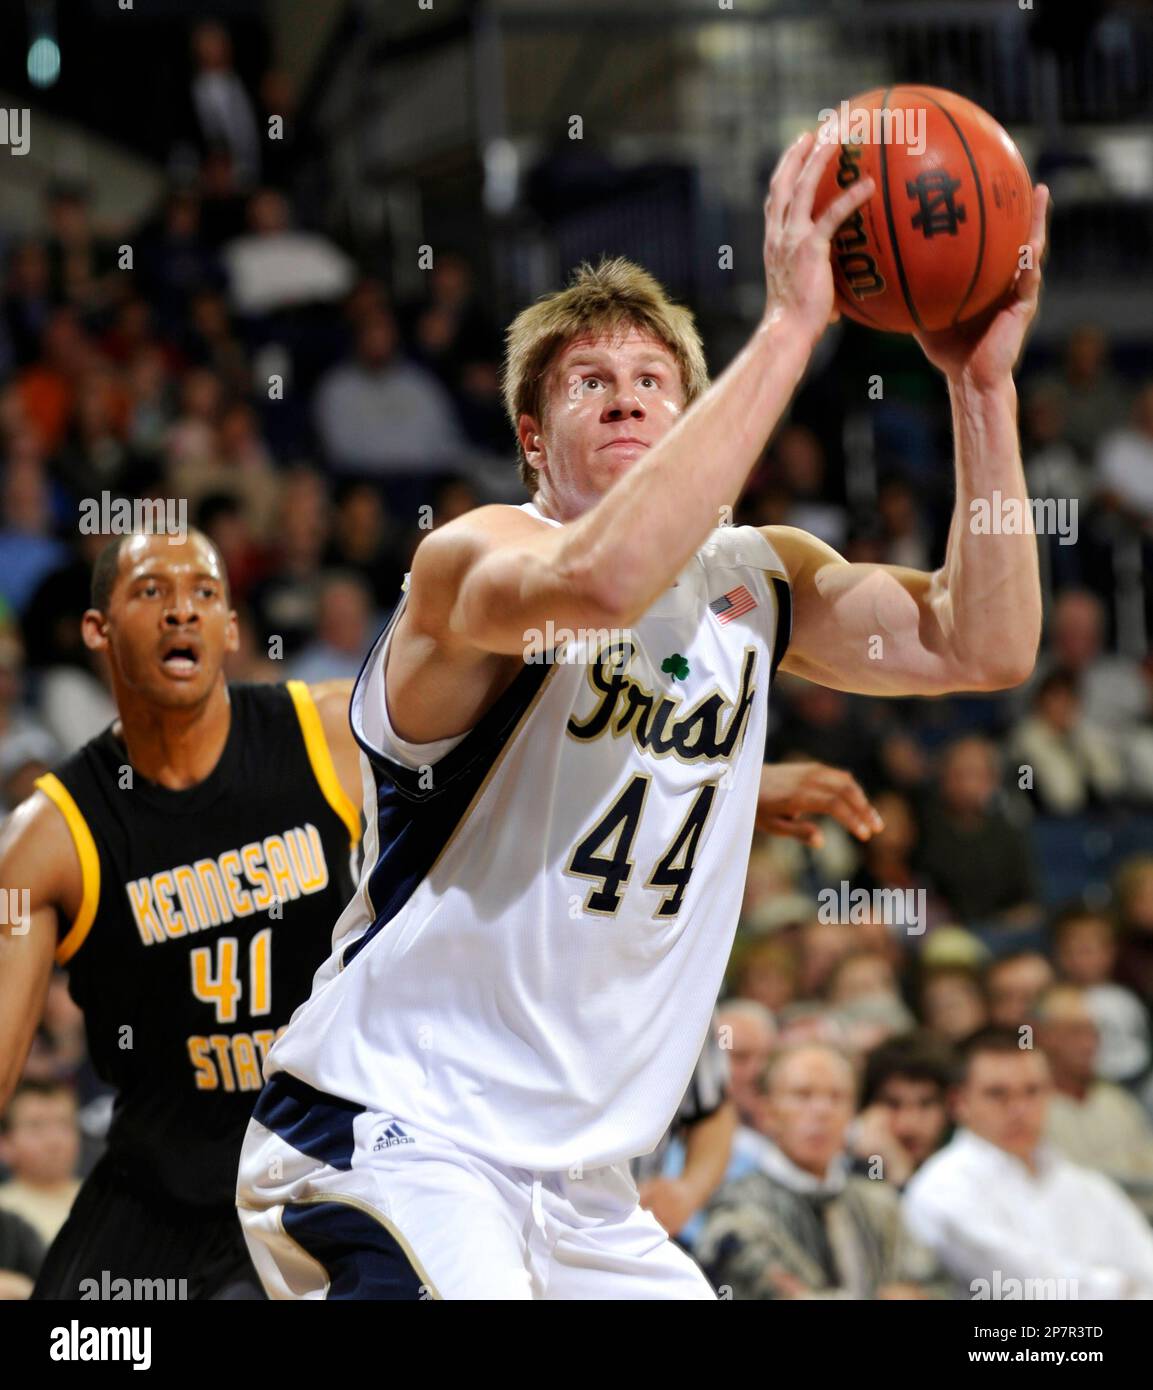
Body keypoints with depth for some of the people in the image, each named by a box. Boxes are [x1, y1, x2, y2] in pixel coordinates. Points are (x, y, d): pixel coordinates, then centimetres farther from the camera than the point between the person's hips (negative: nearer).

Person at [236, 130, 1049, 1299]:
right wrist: (788, 327, -33)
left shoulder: (752, 582, 11)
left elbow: (983, 645, 0)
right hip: (386, 1143, -8)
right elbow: (600, 579, -36)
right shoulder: (472, 556, -12)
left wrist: (982, 385, -9)